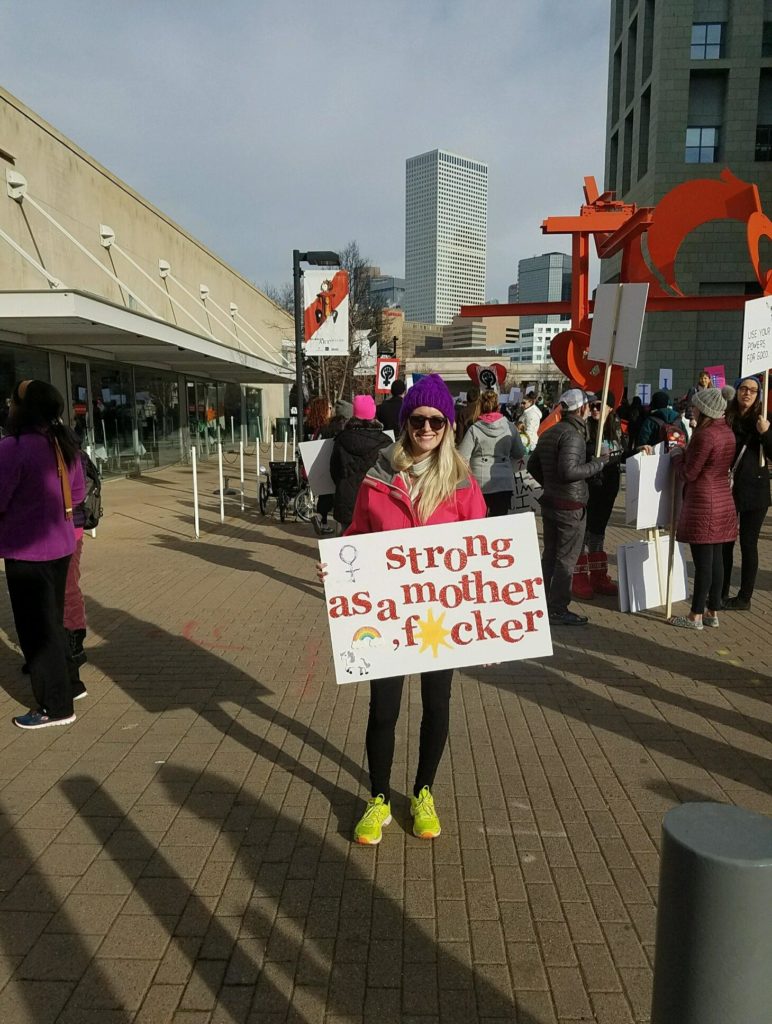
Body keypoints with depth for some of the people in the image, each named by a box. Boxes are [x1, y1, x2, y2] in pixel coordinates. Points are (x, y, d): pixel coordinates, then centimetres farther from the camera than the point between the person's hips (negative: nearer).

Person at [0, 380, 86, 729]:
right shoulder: (65, 445, 4)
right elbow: (78, 493, 13)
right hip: (60, 544, 8)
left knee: (36, 627, 5)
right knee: (51, 619, 23)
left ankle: (55, 707, 15)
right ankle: (69, 682, 35)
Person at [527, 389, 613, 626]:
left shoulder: (548, 433, 11)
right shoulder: (573, 435, -18)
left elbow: (532, 466, 16)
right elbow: (568, 471, -28)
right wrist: (599, 463, -18)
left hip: (549, 502, 9)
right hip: (570, 506, -9)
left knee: (549, 555, 16)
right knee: (566, 559, 0)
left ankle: (544, 603, 25)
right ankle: (558, 610, 6)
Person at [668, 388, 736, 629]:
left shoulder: (705, 434, -18)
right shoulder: (727, 432, 9)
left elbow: (688, 473, -14)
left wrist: (676, 454, 3)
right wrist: (686, 452, 15)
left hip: (703, 505, -9)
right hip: (723, 503, 9)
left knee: (703, 562, -3)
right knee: (716, 559, 13)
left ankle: (696, 616, 5)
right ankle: (713, 612, 21)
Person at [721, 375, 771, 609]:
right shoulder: (725, 417, 3)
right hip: (727, 488, 3)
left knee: (748, 544, 4)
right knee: (724, 541, 9)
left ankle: (744, 598, 12)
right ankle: (721, 593, 21)